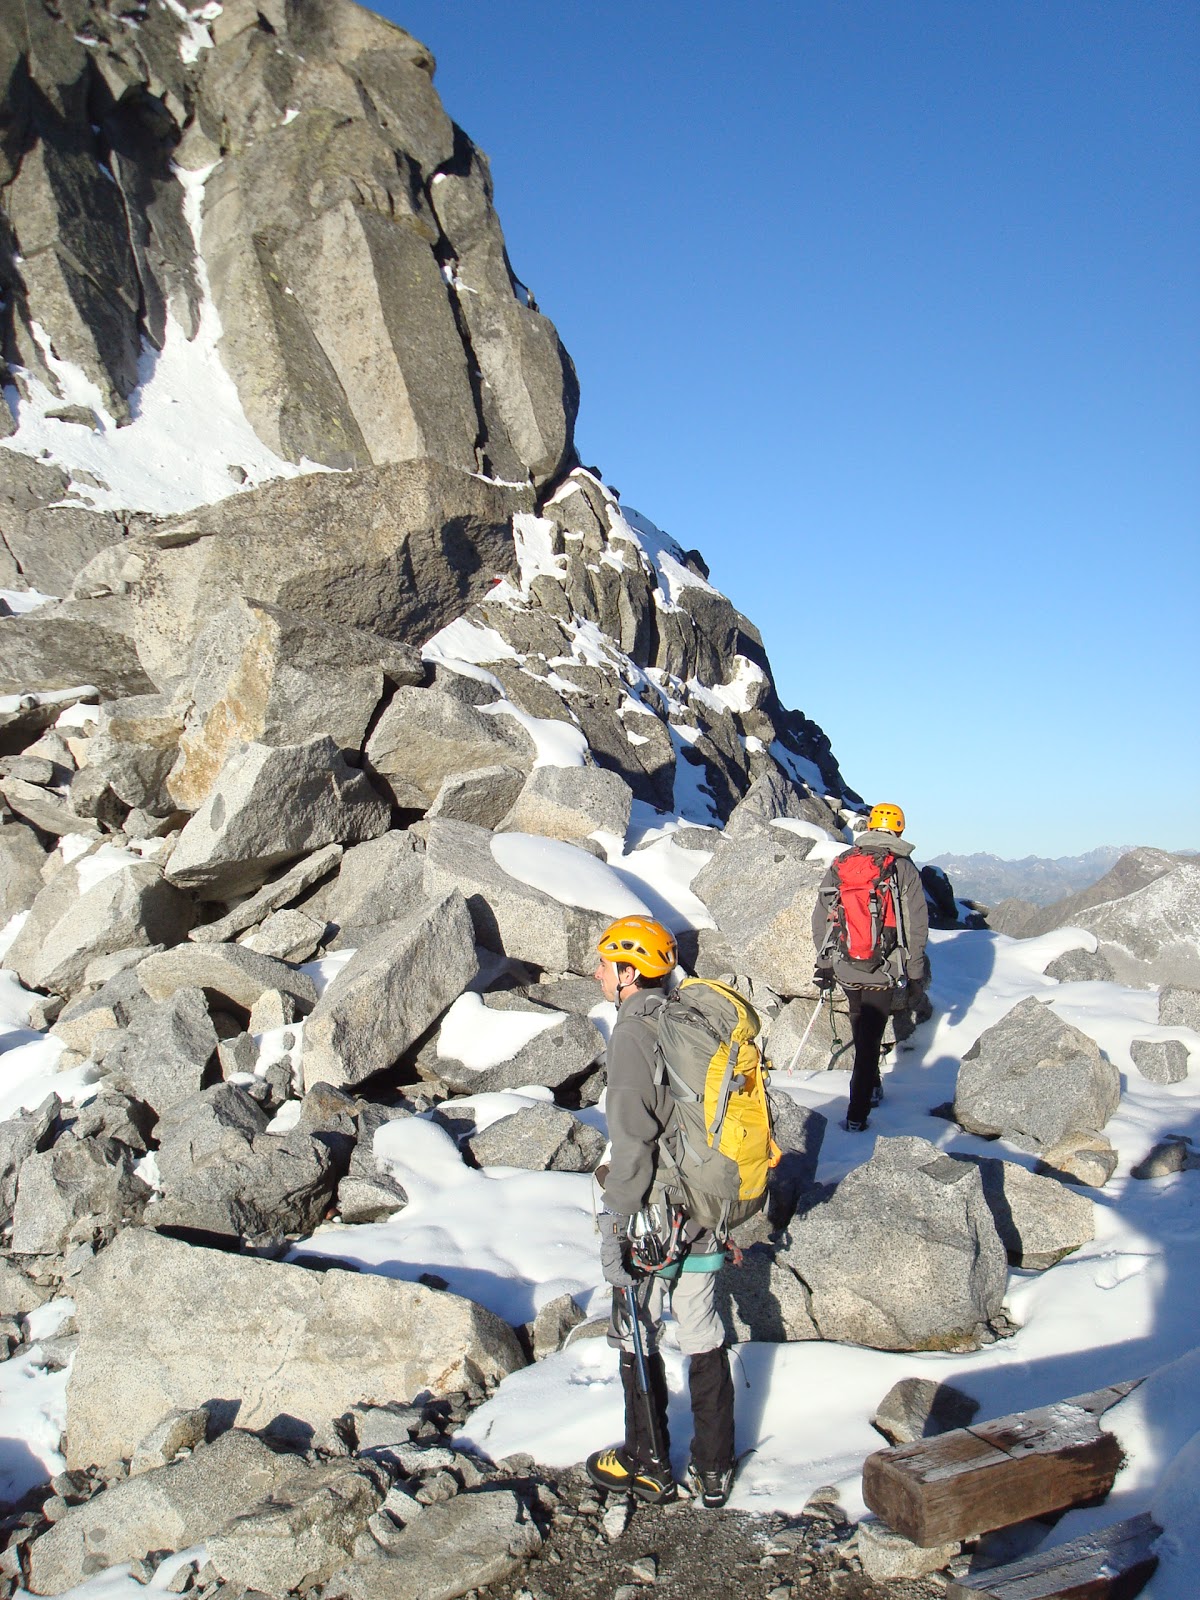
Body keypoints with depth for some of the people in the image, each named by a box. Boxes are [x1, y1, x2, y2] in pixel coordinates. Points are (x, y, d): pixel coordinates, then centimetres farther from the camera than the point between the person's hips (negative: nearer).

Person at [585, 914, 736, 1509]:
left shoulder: (633, 1035, -18)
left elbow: (633, 1143, -22)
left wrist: (614, 1226, -15)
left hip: (653, 1215, -7)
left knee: (636, 1339, 11)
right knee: (704, 1338, 16)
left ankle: (648, 1465, 26)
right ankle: (714, 1471, 27)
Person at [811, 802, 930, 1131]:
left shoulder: (839, 864, 2)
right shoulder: (905, 869, -6)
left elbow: (820, 917, 5)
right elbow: (917, 927, -5)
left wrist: (824, 963, 14)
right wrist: (915, 974, 3)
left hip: (845, 968, 3)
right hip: (884, 971, -3)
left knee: (861, 1028, 24)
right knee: (870, 1039, 2)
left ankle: (871, 1088, 39)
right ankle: (857, 1114, 2)